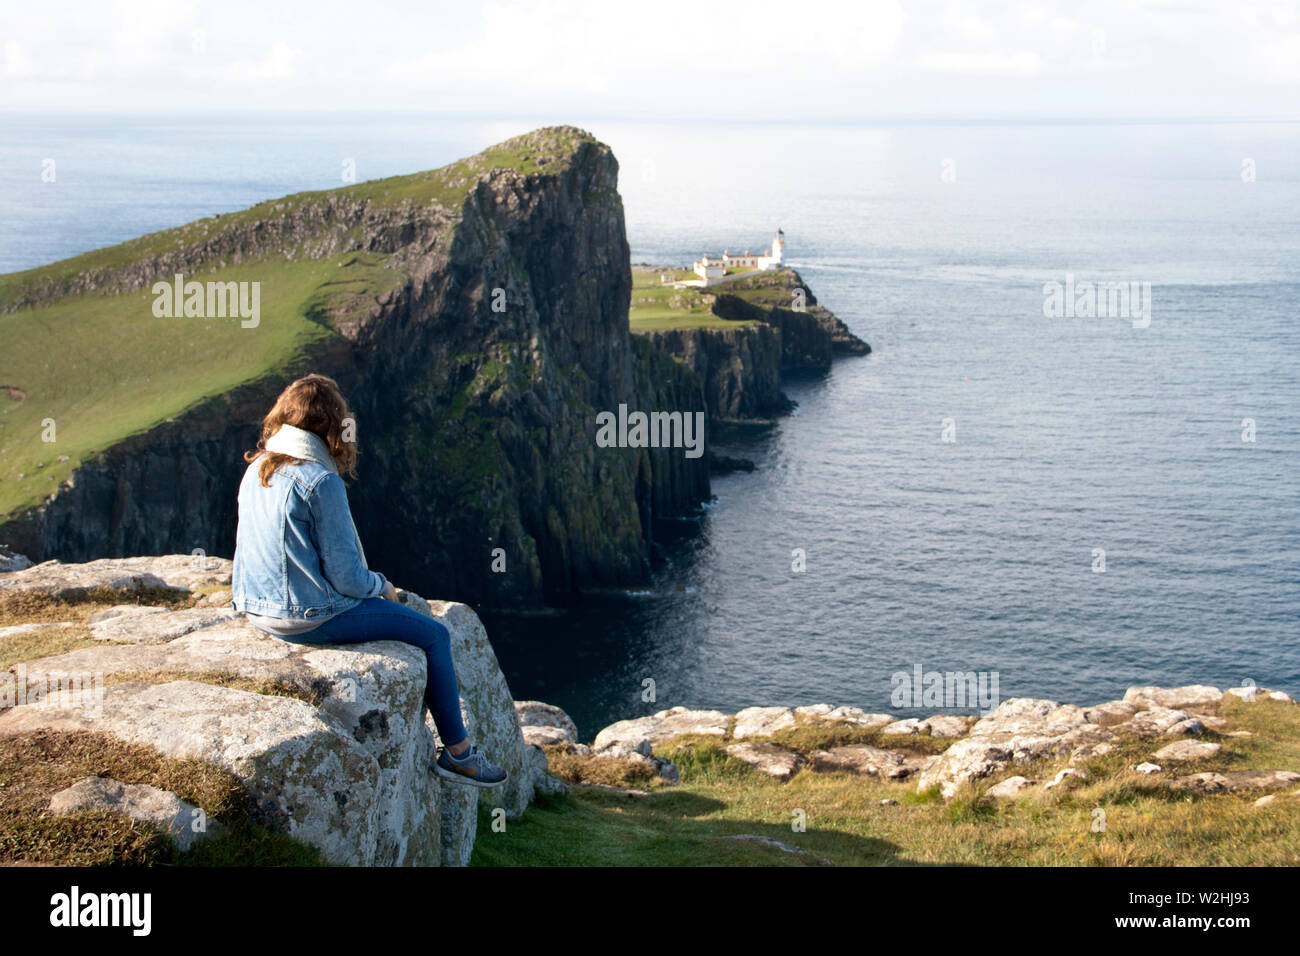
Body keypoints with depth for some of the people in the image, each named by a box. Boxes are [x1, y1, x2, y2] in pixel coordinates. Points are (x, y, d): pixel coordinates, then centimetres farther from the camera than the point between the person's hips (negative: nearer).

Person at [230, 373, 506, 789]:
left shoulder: (256, 471, 4)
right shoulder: (321, 482, -21)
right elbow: (346, 576, -20)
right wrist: (381, 585, 2)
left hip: (258, 608, 9)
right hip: (309, 617, -9)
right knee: (433, 634, 4)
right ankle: (458, 752, 14)